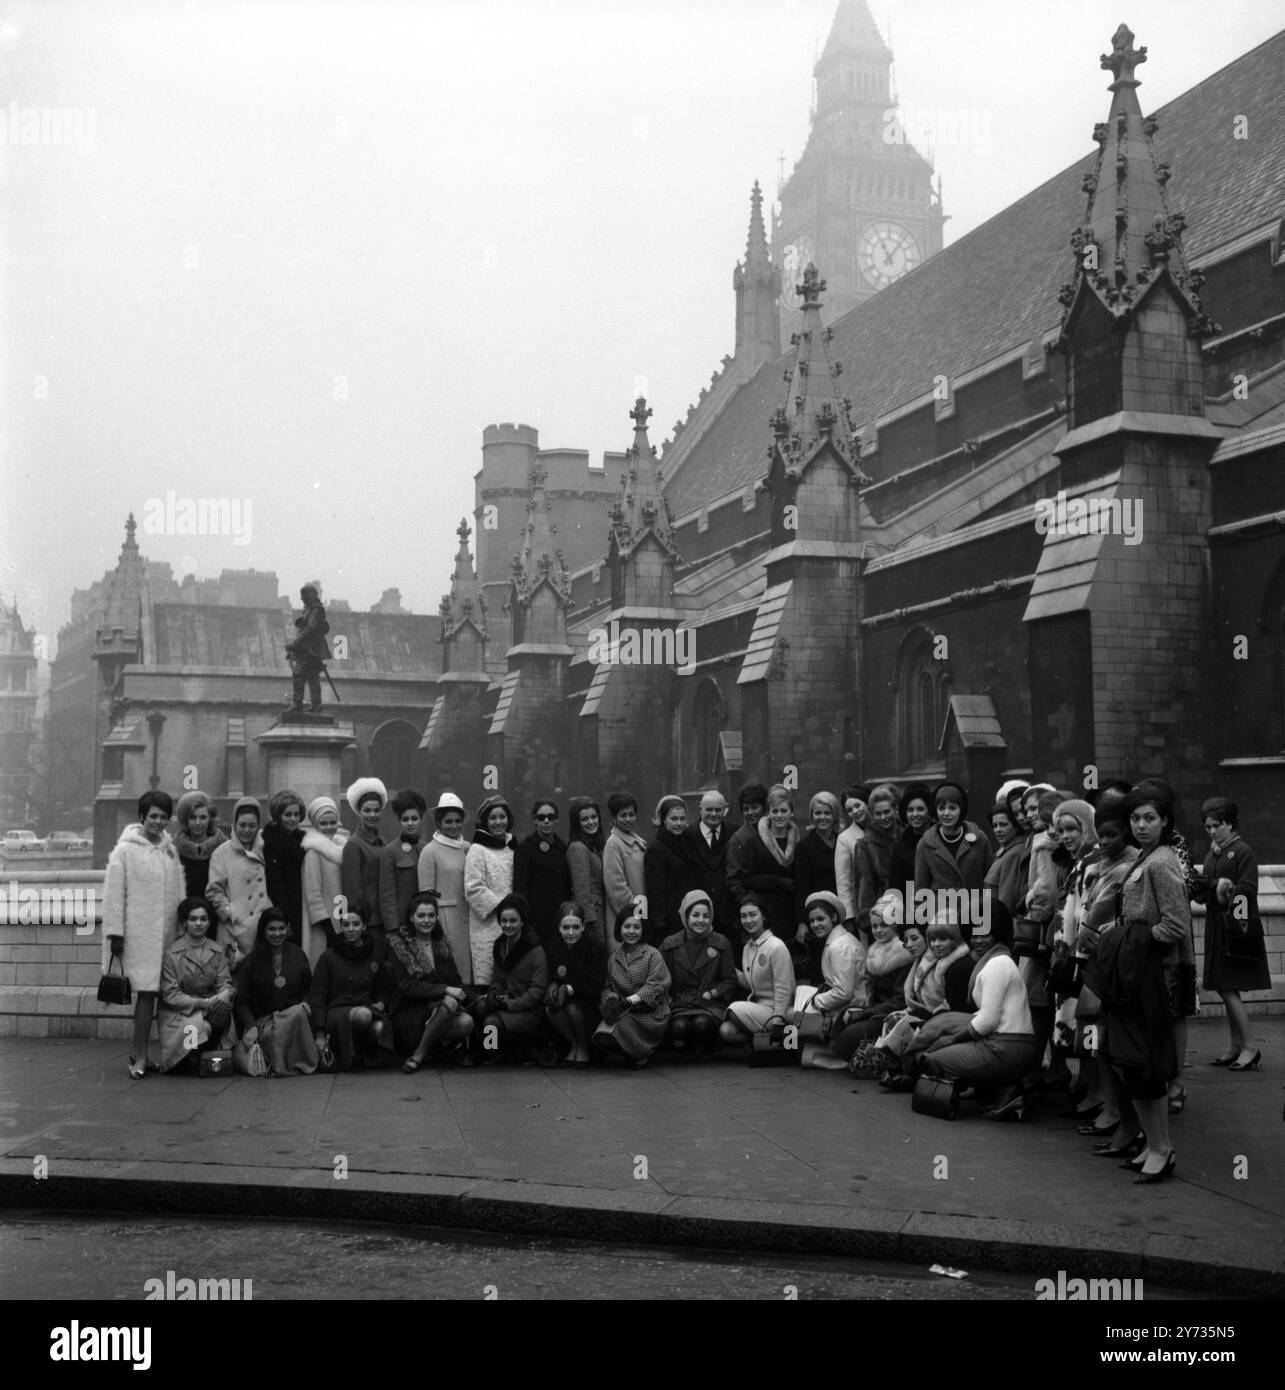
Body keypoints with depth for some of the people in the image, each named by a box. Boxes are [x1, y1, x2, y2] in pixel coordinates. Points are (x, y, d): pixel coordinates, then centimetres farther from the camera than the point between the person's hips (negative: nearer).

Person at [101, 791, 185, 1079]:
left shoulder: (171, 850, 13)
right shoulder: (125, 850, -3)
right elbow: (114, 894, -5)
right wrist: (115, 932, -8)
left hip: (166, 933, 5)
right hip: (137, 933, -5)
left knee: (152, 991, 6)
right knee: (146, 991, -9)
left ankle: (139, 1053, 15)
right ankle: (140, 1056, -4)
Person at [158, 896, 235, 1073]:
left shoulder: (217, 952, 8)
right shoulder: (171, 954, -5)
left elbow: (225, 983, 1)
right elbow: (170, 995, -10)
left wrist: (224, 995, -25)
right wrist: (202, 1003, -22)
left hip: (210, 1011, 3)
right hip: (179, 1013, -3)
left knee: (223, 1009, -31)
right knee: (198, 1027, -34)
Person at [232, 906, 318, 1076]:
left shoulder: (297, 955, 12)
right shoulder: (250, 962, 6)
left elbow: (308, 987, 21)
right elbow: (242, 1001, 5)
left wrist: (305, 1003, -2)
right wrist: (251, 1027, -12)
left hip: (294, 1016, 2)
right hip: (262, 1020, -1)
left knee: (299, 1012, -37)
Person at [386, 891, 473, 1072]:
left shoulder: (441, 943, 15)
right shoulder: (398, 945, -2)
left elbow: (455, 980, 12)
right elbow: (407, 985, -12)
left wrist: (460, 994, -13)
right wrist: (445, 990, -22)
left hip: (438, 1006, 5)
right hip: (407, 1013, -5)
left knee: (467, 1023, -26)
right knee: (450, 1002, -32)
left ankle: (418, 1055, -6)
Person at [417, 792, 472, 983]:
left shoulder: (468, 849, 10)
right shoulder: (430, 851, -2)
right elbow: (426, 893, -3)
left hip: (468, 915, 4)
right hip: (444, 915, -4)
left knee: (469, 964, 5)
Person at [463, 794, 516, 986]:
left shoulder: (512, 847, 14)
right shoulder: (477, 850, -3)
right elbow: (473, 889, -10)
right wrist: (500, 906, -13)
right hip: (487, 925, -5)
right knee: (487, 976, -5)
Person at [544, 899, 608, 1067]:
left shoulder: (596, 947, -15)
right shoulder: (554, 948, -1)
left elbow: (596, 988, -18)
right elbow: (550, 979, 2)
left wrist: (569, 989, -31)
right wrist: (553, 986, -23)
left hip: (591, 1004, -4)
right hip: (565, 998, 4)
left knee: (573, 1008, -34)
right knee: (550, 1009, -28)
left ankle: (583, 1048, -4)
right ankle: (573, 1045, -2)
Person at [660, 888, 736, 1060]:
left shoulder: (721, 943, 6)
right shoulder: (670, 944, 8)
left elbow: (730, 981, 8)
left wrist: (712, 993, -8)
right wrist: (668, 1000, -4)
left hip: (711, 1005, 0)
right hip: (680, 1005, 0)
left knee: (702, 1023, -34)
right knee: (680, 1026, -33)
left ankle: (702, 1050, 0)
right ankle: (688, 1051, 0)